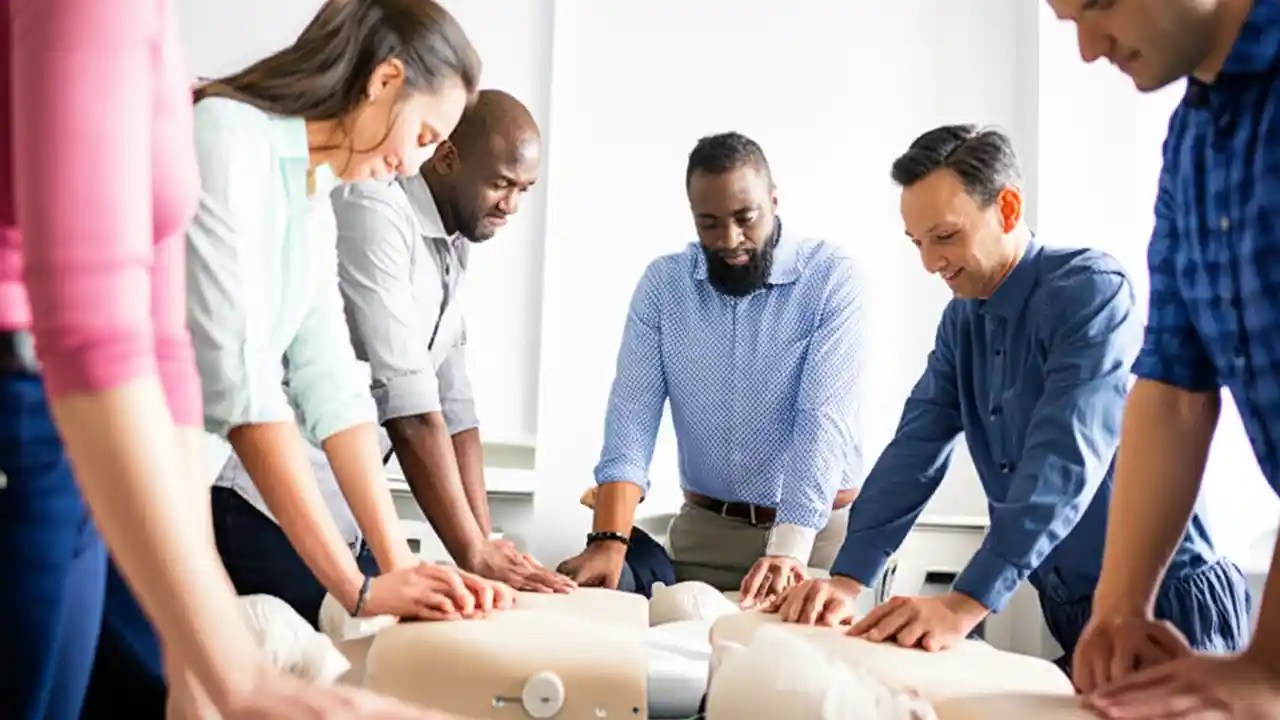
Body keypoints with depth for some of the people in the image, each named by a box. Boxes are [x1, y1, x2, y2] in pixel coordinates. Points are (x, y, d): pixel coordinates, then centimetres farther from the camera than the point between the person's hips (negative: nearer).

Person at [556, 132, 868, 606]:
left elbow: (823, 420, -20)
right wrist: (610, 540, -21)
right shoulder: (663, 282, -2)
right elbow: (634, 410, -9)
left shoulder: (833, 278, -12)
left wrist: (787, 549, -31)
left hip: (819, 530, -2)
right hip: (703, 529, 2)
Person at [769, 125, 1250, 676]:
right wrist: (848, 577, -17)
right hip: (1072, 613, 7)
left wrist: (965, 605, -38)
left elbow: (1066, 461, -31)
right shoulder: (961, 321, 4)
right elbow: (915, 449, -4)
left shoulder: (1090, 289, -19)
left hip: (1164, 606, -6)